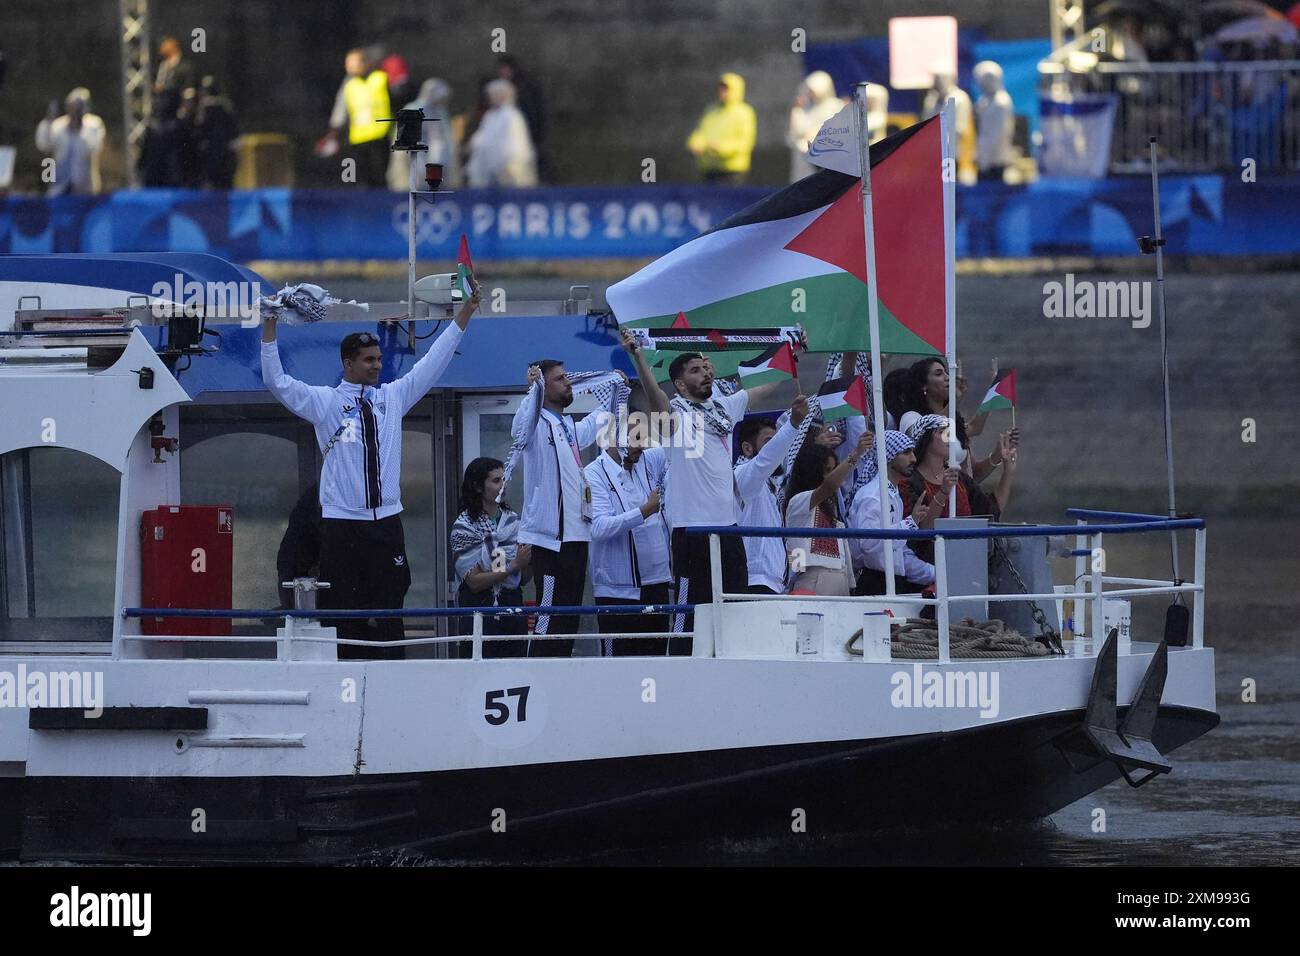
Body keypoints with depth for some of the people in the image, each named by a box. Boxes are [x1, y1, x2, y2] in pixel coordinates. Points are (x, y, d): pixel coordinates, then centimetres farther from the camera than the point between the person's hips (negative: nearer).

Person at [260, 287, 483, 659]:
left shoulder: (392, 397, 12)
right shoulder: (324, 401, 2)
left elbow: (433, 363, 13)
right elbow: (276, 382, -4)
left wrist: (465, 313, 8)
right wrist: (270, 327, -11)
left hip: (386, 521, 3)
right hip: (341, 521, -3)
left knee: (389, 609, 2)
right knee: (342, 612, -3)